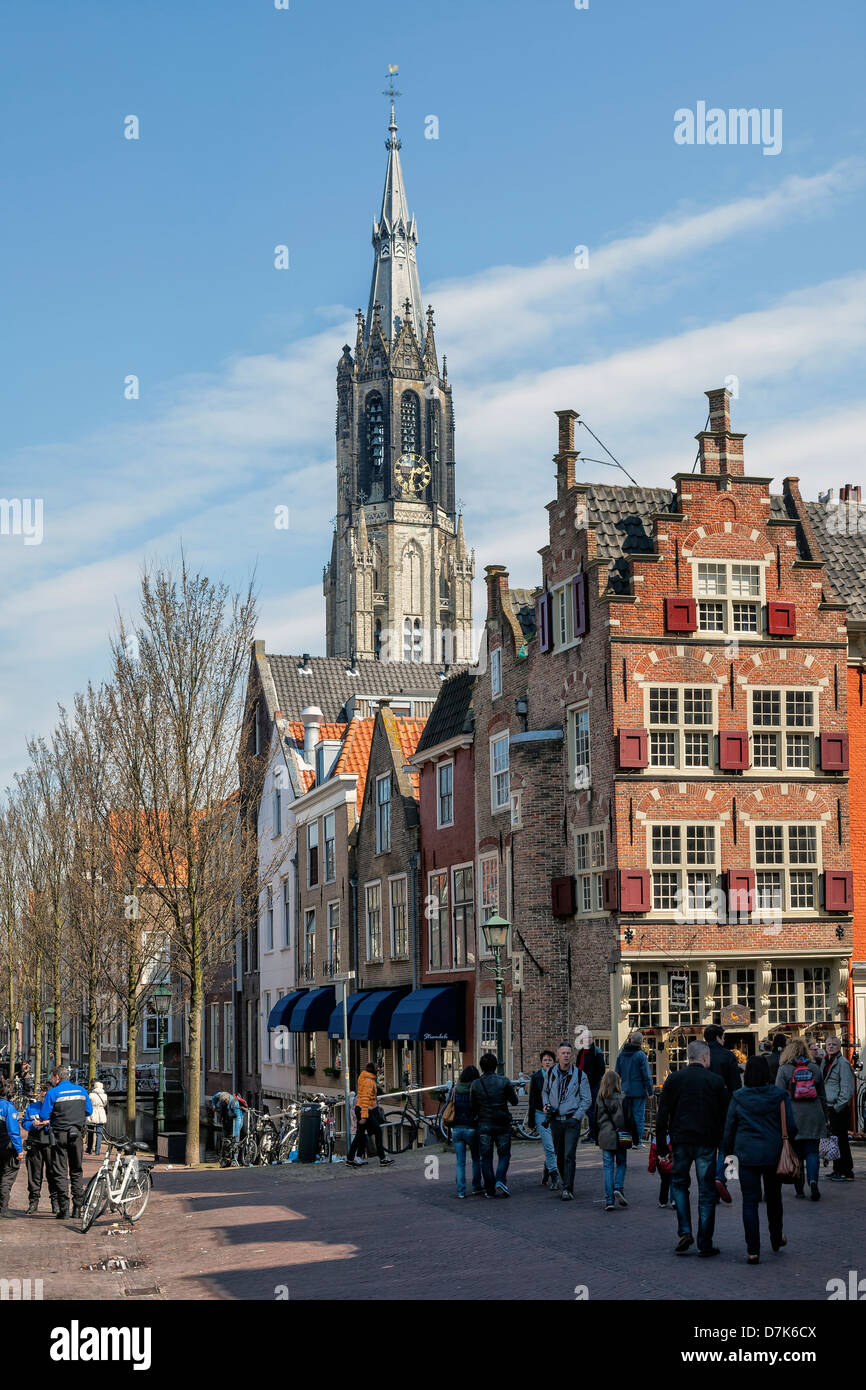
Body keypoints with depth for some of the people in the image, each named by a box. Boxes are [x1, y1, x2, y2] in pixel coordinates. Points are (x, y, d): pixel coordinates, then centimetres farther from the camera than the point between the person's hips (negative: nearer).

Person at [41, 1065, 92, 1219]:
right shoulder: (81, 1090, 7)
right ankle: (78, 1208, 11)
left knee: (60, 1172, 1)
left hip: (60, 1135, -4)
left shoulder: (53, 1093, -7)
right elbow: (89, 1111, 14)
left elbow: (44, 1116, -7)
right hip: (77, 1135, 4)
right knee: (77, 1171, 13)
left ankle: (64, 1209, -4)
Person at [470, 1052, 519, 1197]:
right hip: (502, 1124, -1)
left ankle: (489, 1190, 7)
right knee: (504, 1155, 9)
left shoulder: (475, 1084, -2)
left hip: (484, 1124, 1)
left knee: (486, 1158, 8)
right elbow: (514, 1101, 1)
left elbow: (473, 1106, 4)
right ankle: (500, 1180, -12)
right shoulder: (504, 1081, -6)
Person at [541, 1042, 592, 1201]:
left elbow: (587, 1099, 1)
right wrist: (546, 1105, 4)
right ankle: (567, 1184, 25)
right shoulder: (550, 1073, 6)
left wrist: (576, 1117, -8)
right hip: (555, 1121, 4)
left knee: (569, 1155, -13)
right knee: (559, 1156, 10)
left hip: (572, 1121, -4)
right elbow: (545, 1091, 23)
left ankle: (568, 1190, -13)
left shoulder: (579, 1075, -3)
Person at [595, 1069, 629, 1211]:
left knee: (608, 1167, 6)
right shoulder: (622, 1099, -9)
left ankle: (609, 1200, 2)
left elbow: (597, 1120, 8)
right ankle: (619, 1188, -6)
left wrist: (598, 1138, 17)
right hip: (620, 1137, -2)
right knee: (621, 1164, 15)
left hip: (605, 1137, 2)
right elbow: (627, 1119, -8)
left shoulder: (599, 1100, 2)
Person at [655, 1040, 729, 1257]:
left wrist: (661, 1146, 7)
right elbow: (724, 1117, 2)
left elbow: (662, 1115, 2)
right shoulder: (716, 1081, -1)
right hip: (707, 1142, -1)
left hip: (681, 1141, 1)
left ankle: (684, 1231, 2)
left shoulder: (674, 1079, 3)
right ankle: (705, 1245, 6)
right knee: (706, 1192, 5)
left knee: (679, 1184, 19)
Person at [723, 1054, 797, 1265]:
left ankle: (753, 1251, -6)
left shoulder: (738, 1098, -2)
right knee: (774, 1197, 21)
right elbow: (791, 1126, -4)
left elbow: (729, 1129, 2)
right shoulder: (780, 1095, -3)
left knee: (750, 1202, 0)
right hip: (773, 1154, 1)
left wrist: (729, 1151, 16)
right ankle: (776, 1240, 36)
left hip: (747, 1155, -1)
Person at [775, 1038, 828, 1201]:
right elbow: (823, 1096, 13)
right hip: (814, 1117, 2)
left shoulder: (784, 1070, -3)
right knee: (812, 1151, 2)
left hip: (793, 1117, -2)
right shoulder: (815, 1068, 7)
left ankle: (799, 1189, 9)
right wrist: (825, 1118, 20)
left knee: (796, 1153, 7)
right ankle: (813, 1180, -19)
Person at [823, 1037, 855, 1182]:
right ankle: (838, 1169, 20)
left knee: (841, 1139, -8)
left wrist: (839, 1106, -18)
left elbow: (846, 1087, -16)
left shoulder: (842, 1063, -11)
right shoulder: (826, 1062, 16)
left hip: (839, 1108, -9)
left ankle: (846, 1172, -6)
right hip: (830, 1107, 9)